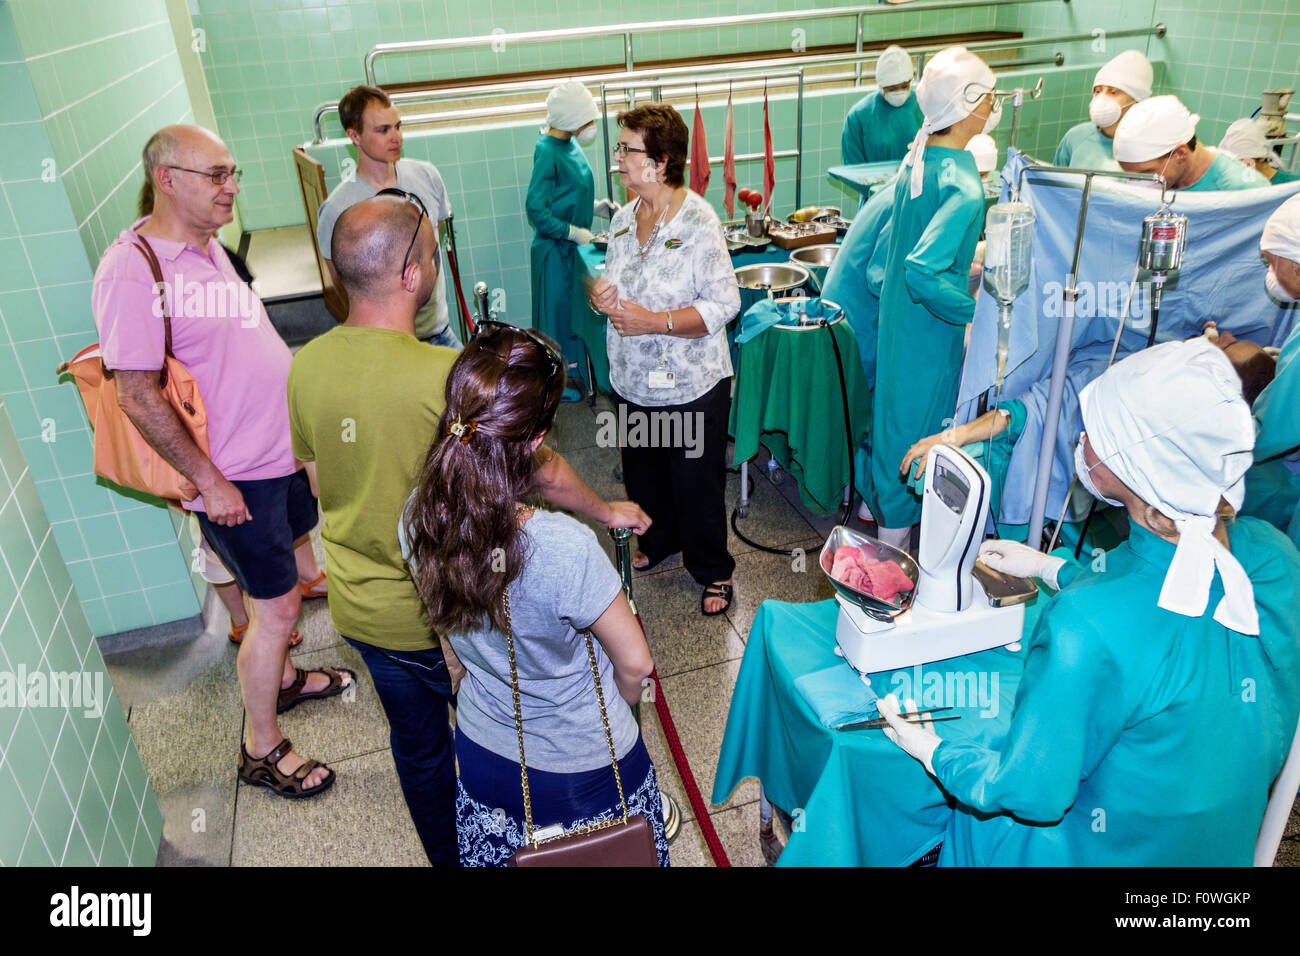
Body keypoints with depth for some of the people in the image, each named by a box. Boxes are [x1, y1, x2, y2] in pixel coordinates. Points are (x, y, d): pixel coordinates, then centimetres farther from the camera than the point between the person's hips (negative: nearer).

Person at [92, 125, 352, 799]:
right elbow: (137, 395, -22)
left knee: (279, 583, 24)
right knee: (277, 606, 1)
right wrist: (210, 481, -19)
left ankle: (279, 678, 47)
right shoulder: (132, 270, -21)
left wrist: (303, 427, 18)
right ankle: (261, 749, 20)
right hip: (236, 475, -9)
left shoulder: (207, 246, 7)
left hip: (282, 451, 9)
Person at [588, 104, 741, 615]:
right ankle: (658, 541, 49)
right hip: (634, 381, 7)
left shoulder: (698, 221, -18)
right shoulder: (623, 217, 4)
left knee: (697, 482, 7)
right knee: (642, 473, 23)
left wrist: (652, 321, -25)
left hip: (691, 386, -7)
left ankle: (713, 570, 28)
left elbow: (724, 304, -19)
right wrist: (599, 294, -8)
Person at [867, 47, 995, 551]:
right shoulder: (963, 187, -28)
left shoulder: (918, 156, -1)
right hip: (930, 330, -8)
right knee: (917, 420, 7)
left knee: (892, 405, 24)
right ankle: (895, 533, 24)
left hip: (896, 315, 9)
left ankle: (876, 500, 44)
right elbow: (923, 271, -38)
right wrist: (976, 309, -24)